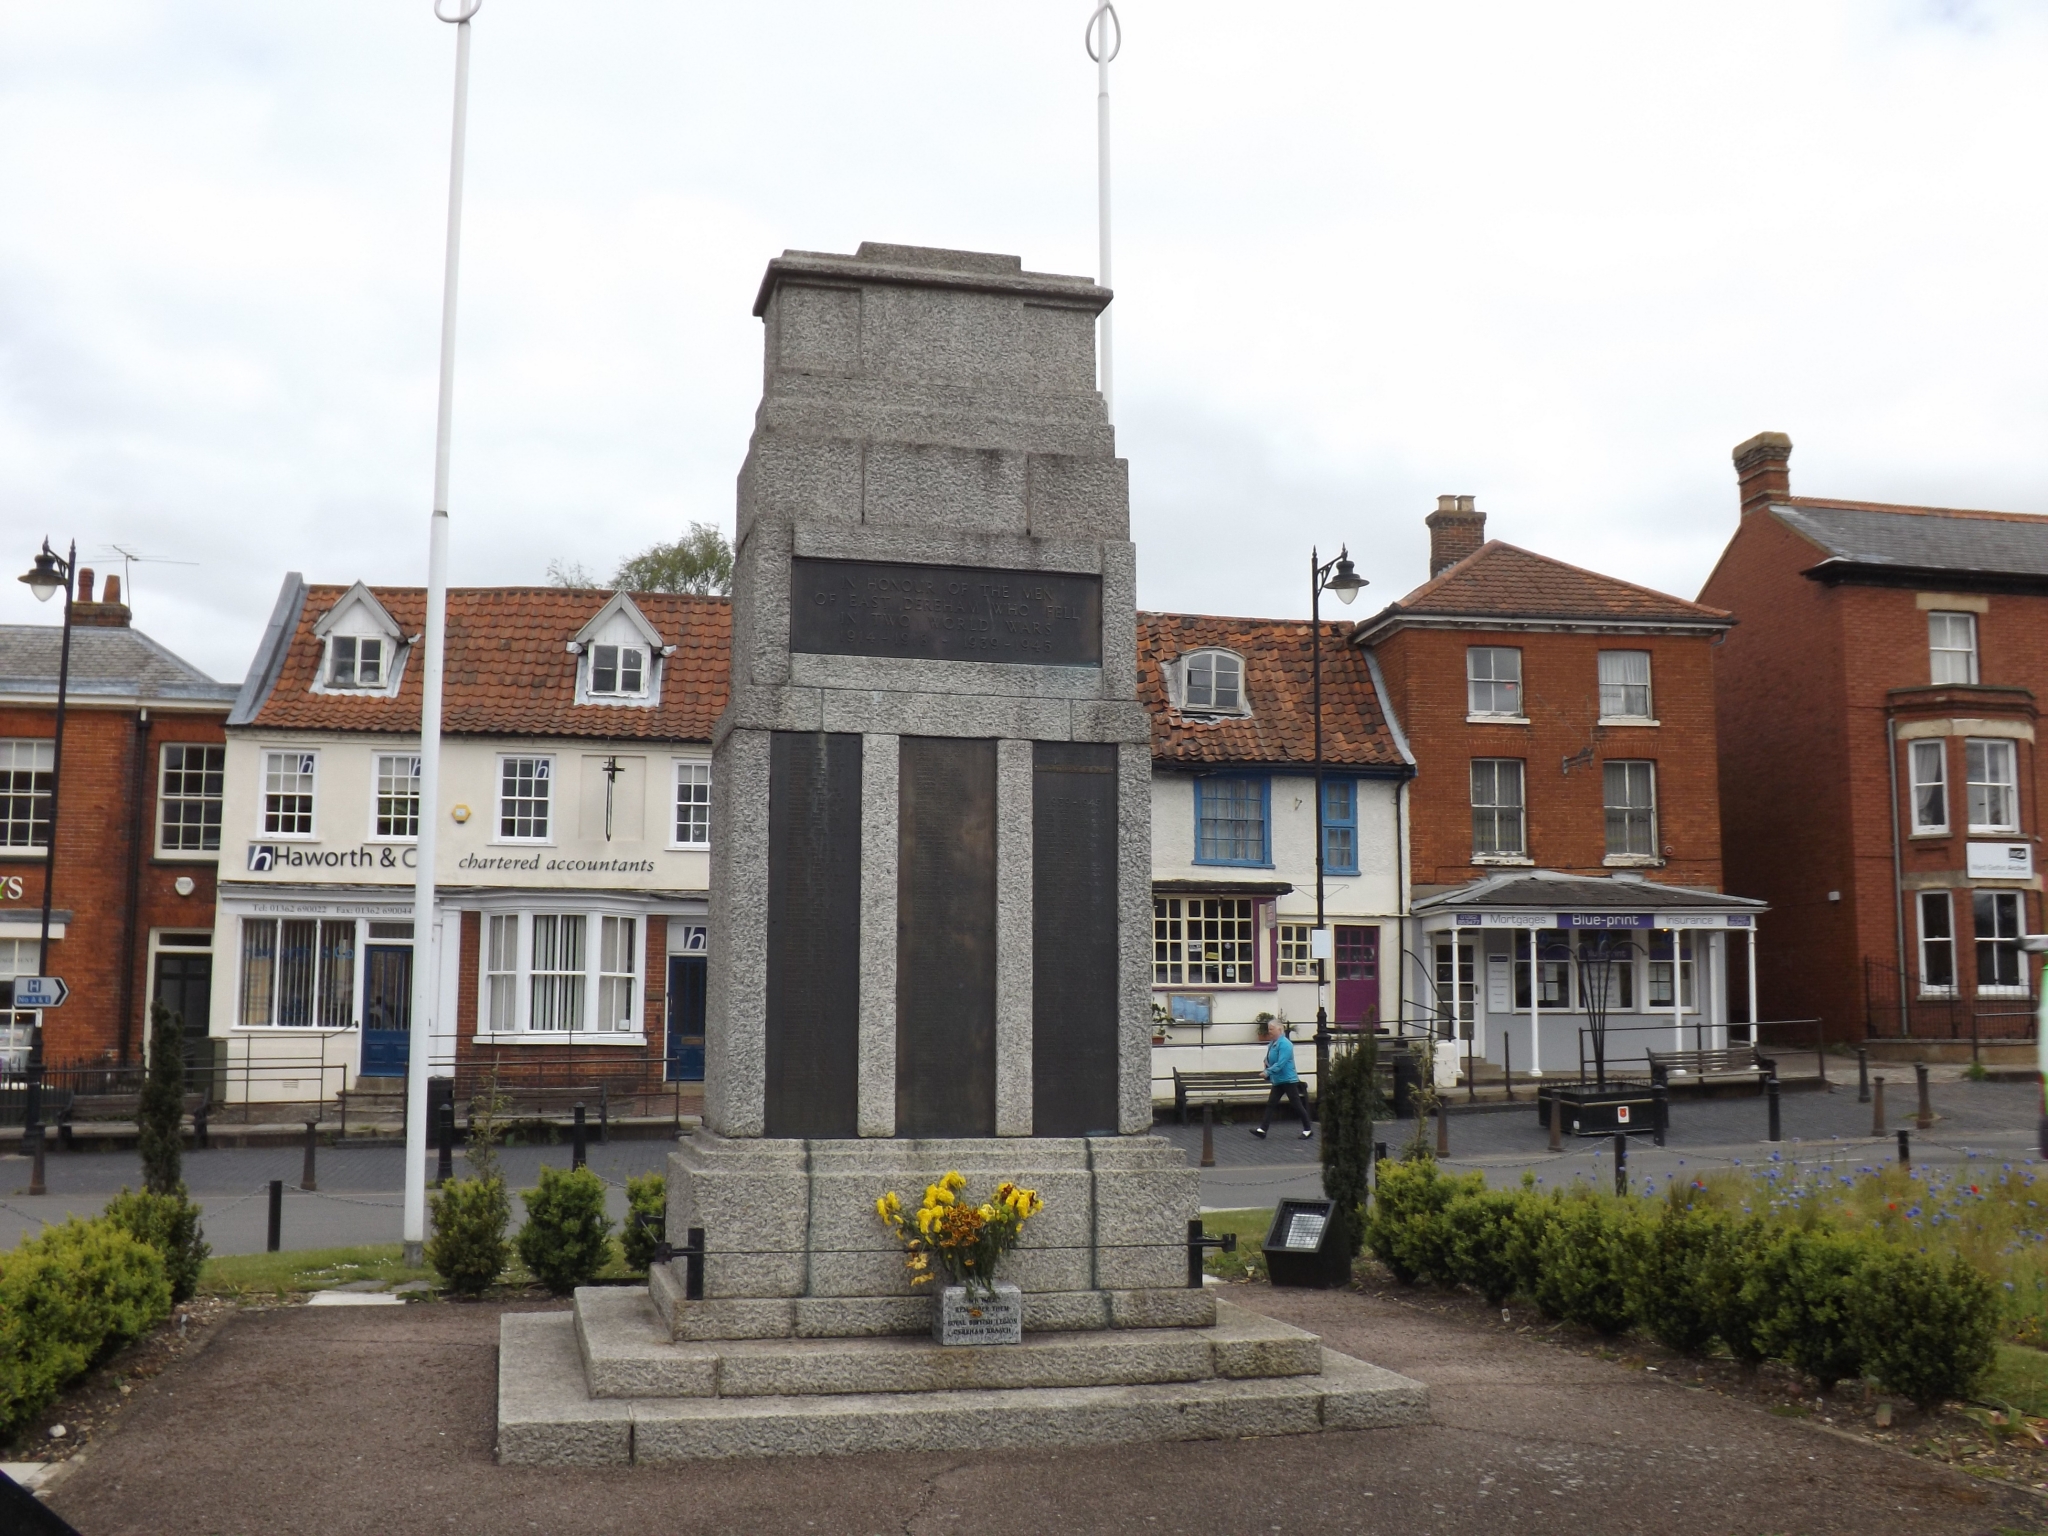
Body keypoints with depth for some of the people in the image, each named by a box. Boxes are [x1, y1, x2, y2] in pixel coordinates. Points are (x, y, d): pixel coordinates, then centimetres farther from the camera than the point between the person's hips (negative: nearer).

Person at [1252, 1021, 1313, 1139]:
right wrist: (1268, 1073, 1)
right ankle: (1262, 1129, 3)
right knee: (1271, 1104, 4)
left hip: (1288, 1080, -9)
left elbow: (1280, 1063, -27)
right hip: (1278, 1081, 9)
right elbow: (1269, 1061, 17)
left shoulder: (1285, 1044, -20)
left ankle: (1308, 1130, 11)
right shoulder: (1273, 1044, 7)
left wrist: (1268, 1072, -27)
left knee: (1297, 1105, 1)